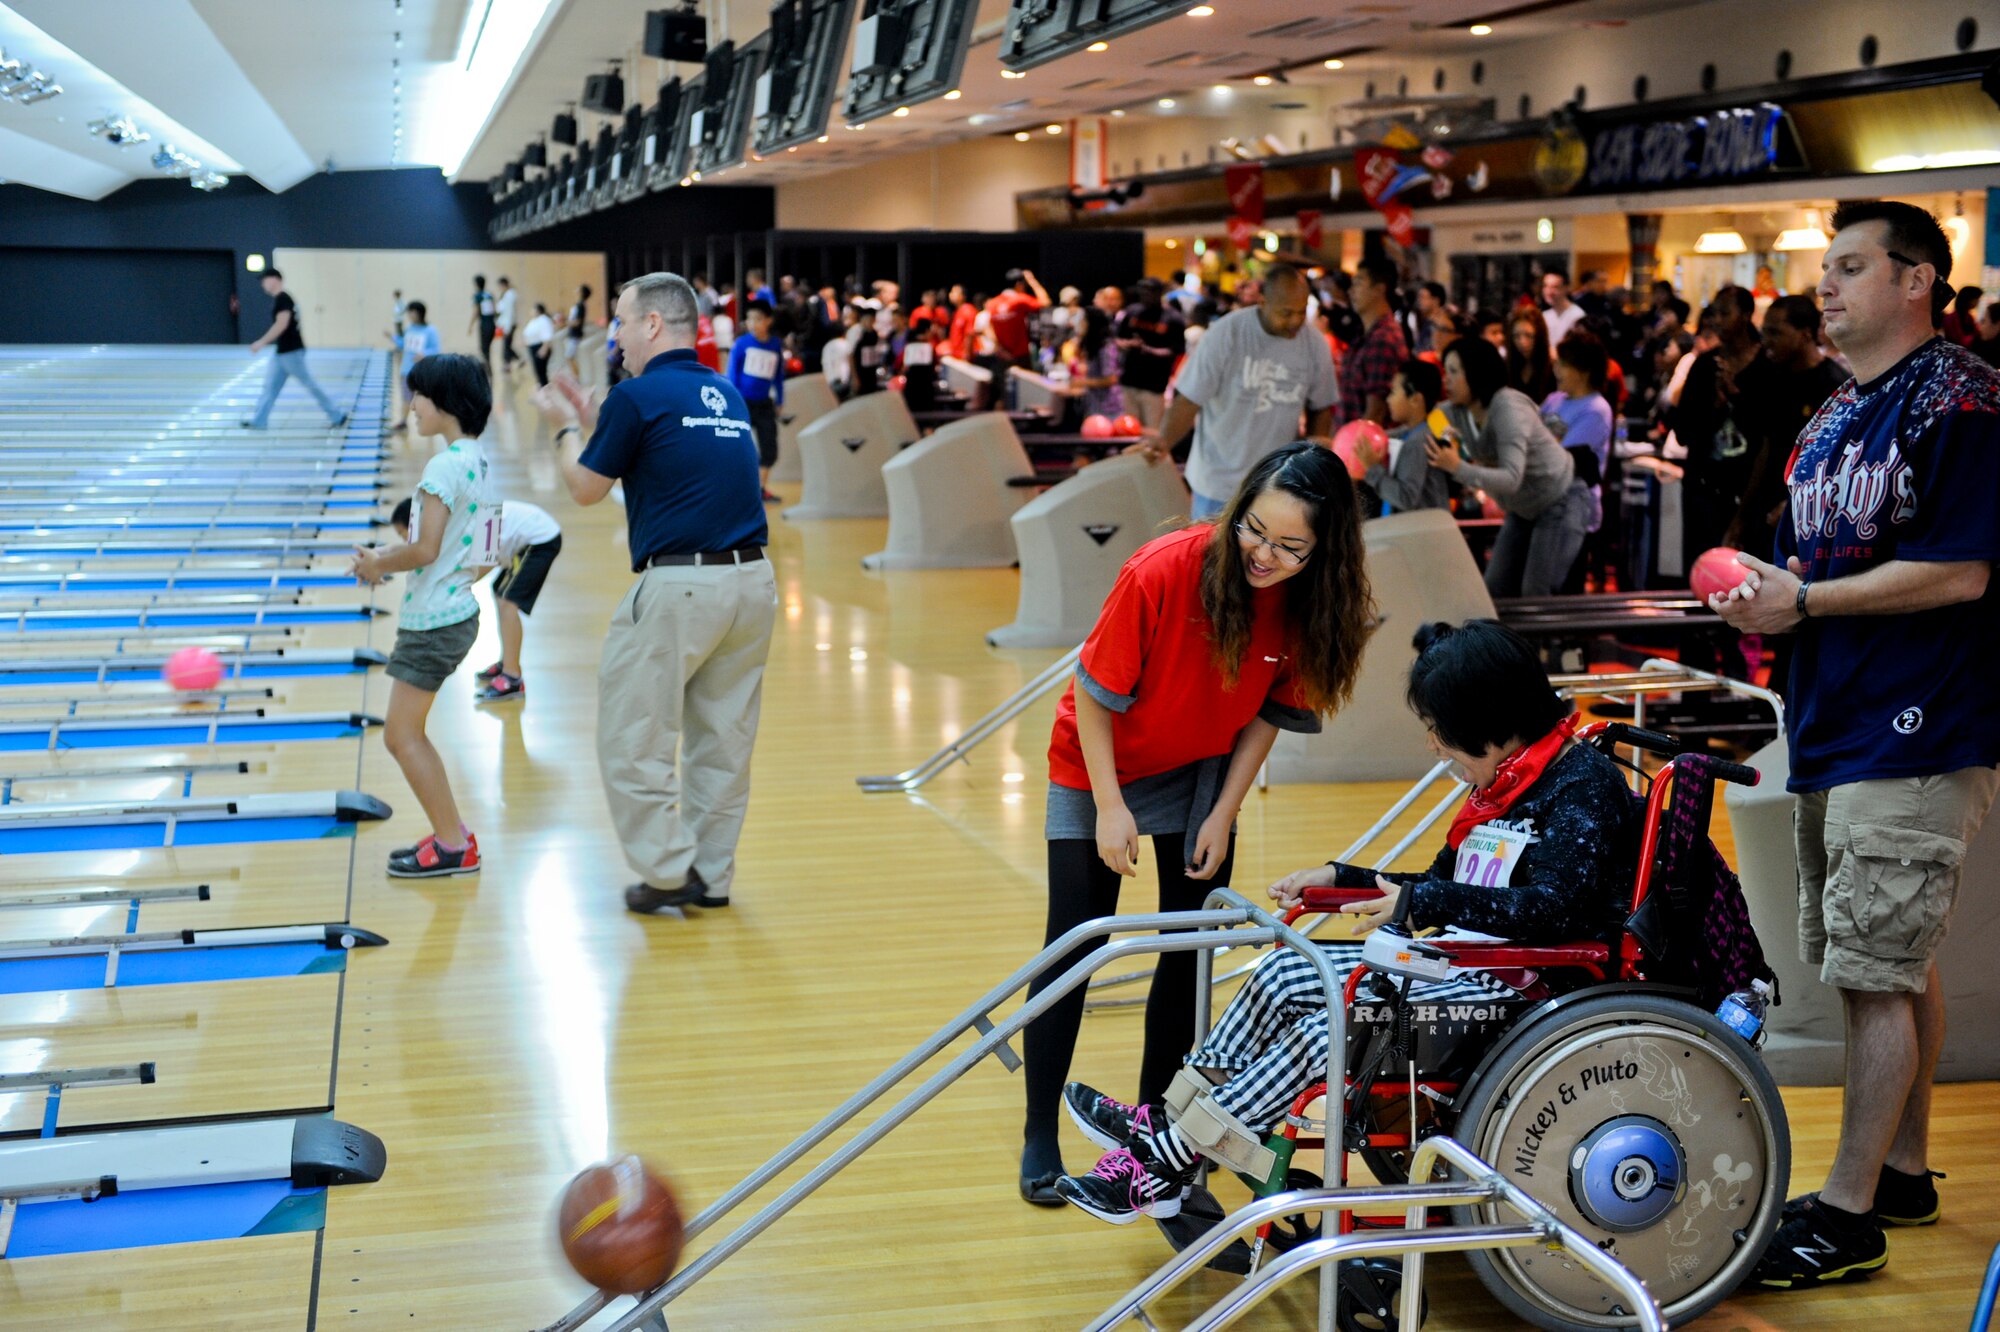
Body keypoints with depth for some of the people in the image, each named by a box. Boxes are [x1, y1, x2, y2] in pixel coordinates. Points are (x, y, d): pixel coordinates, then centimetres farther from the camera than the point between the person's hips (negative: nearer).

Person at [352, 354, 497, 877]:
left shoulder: (445, 466, -19)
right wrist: (390, 557, 10)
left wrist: (380, 565, -5)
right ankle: (451, 834, 21)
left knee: (401, 735, 0)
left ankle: (453, 845, 5)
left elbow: (425, 549, -23)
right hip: (457, 613, 9)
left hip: (433, 621, -9)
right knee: (408, 732, 17)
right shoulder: (480, 462, 9)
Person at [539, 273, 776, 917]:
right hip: (752, 580, 7)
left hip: (679, 586, -7)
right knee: (723, 739, 14)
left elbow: (586, 489, 2)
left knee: (634, 737, 6)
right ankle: (712, 876, 22)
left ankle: (670, 872, 6)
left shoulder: (638, 396, -8)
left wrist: (567, 428, 20)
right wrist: (594, 421, 26)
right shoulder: (727, 394, 14)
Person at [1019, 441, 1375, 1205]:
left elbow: (1268, 713, -6)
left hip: (1201, 774, 4)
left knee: (1189, 949, 6)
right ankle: (1040, 1135, 10)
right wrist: (1110, 807, -19)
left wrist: (1224, 814, -9)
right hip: (1099, 767, -4)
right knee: (1073, 947, -2)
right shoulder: (1164, 570, -32)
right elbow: (1095, 693, -21)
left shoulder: (1310, 601, -20)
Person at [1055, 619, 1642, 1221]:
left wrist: (1424, 903, -30)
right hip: (1464, 963, 10)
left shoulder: (1585, 786, -15)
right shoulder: (1504, 787, 15)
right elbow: (1440, 887, 22)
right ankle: (1164, 1122, -1)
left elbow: (1553, 906, -29)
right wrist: (1339, 879, 14)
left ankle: (1166, 1166, -18)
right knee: (1285, 974, -2)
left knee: (1334, 1031, -23)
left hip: (1524, 988, -10)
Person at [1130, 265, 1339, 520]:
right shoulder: (1225, 334, -15)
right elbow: (1189, 401, -14)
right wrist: (1164, 442, -32)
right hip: (1219, 483, -2)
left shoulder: (1315, 344, -5)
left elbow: (1321, 409, 8)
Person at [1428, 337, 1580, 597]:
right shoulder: (1455, 411, -8)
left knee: (1536, 595, -13)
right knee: (1495, 591, 4)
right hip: (1522, 510, 8)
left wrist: (1459, 468, -53)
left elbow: (1512, 478, -40)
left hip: (1559, 505, -8)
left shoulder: (1507, 409, -30)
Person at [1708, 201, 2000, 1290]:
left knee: (1878, 976, -6)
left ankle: (1849, 1216, 1)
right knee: (1893, 967, 17)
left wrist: (1803, 601, -16)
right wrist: (1763, 593, 1)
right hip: (1834, 730, 9)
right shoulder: (1835, 417, 17)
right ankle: (1903, 1173, 28)